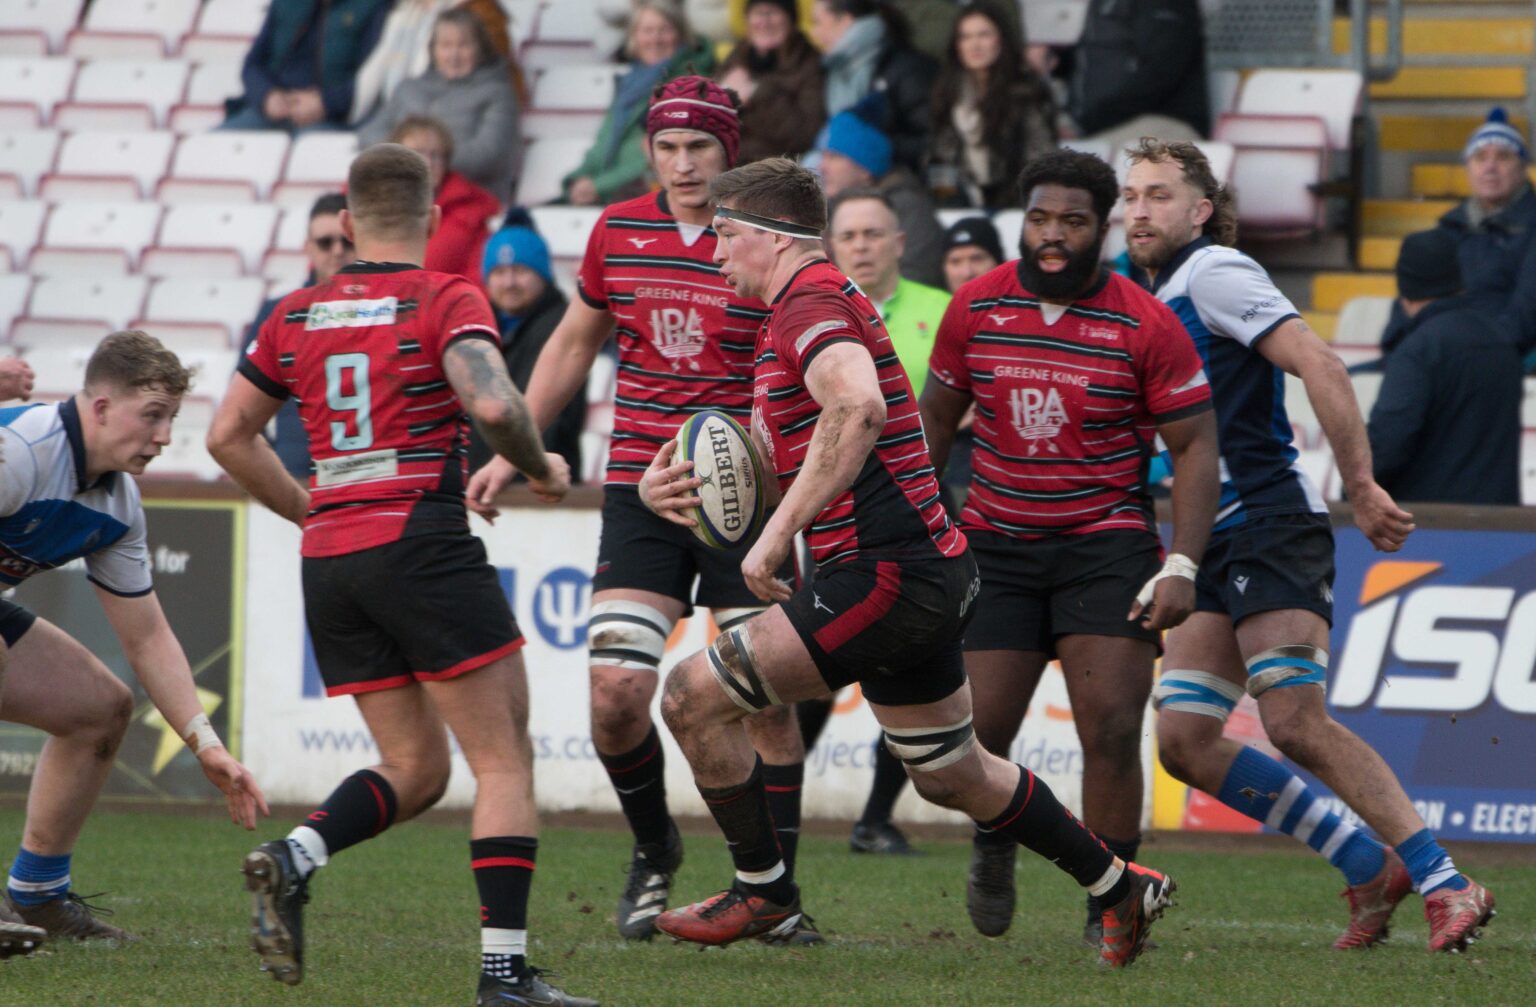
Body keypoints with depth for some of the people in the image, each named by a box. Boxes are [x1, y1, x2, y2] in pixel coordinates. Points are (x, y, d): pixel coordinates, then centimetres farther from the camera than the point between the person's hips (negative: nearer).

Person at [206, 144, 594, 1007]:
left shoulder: (296, 314, 13)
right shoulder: (446, 299, -4)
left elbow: (229, 435, 17)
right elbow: (492, 405, -20)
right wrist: (543, 468, -2)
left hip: (330, 560, 6)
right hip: (421, 546, -6)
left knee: (416, 769, 15)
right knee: (506, 761, 1)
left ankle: (293, 860, -10)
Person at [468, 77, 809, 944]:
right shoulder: (618, 232, 6)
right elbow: (574, 346, 20)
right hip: (640, 489, 2)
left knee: (768, 700, -5)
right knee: (616, 692, -9)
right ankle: (654, 851, 17)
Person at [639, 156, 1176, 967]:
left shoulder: (812, 302, -13)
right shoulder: (801, 310, 21)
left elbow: (858, 408, -33)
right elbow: (777, 463, 26)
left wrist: (778, 533, -31)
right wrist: (674, 484, 6)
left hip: (886, 571, -11)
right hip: (926, 576, 11)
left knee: (695, 696, -10)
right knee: (953, 778, 22)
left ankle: (763, 893, 1)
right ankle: (1123, 890, 33)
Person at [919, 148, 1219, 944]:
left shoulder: (1146, 326, -8)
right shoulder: (976, 307, 0)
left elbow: (1195, 445, -4)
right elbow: (936, 416, 15)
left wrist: (1182, 567, -12)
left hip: (1107, 546, -2)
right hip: (996, 543, 2)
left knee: (1111, 729, -13)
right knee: (978, 732, -4)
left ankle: (1110, 906, 1)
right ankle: (993, 845, 30)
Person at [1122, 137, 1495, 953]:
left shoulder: (1212, 274, -9)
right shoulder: (1152, 298, 18)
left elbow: (1317, 364, -18)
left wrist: (1361, 487, -22)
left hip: (1270, 526, -9)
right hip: (1216, 548, 9)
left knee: (1296, 724, -20)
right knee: (1183, 741, -1)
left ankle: (1444, 885, -13)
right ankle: (1372, 869, 7)